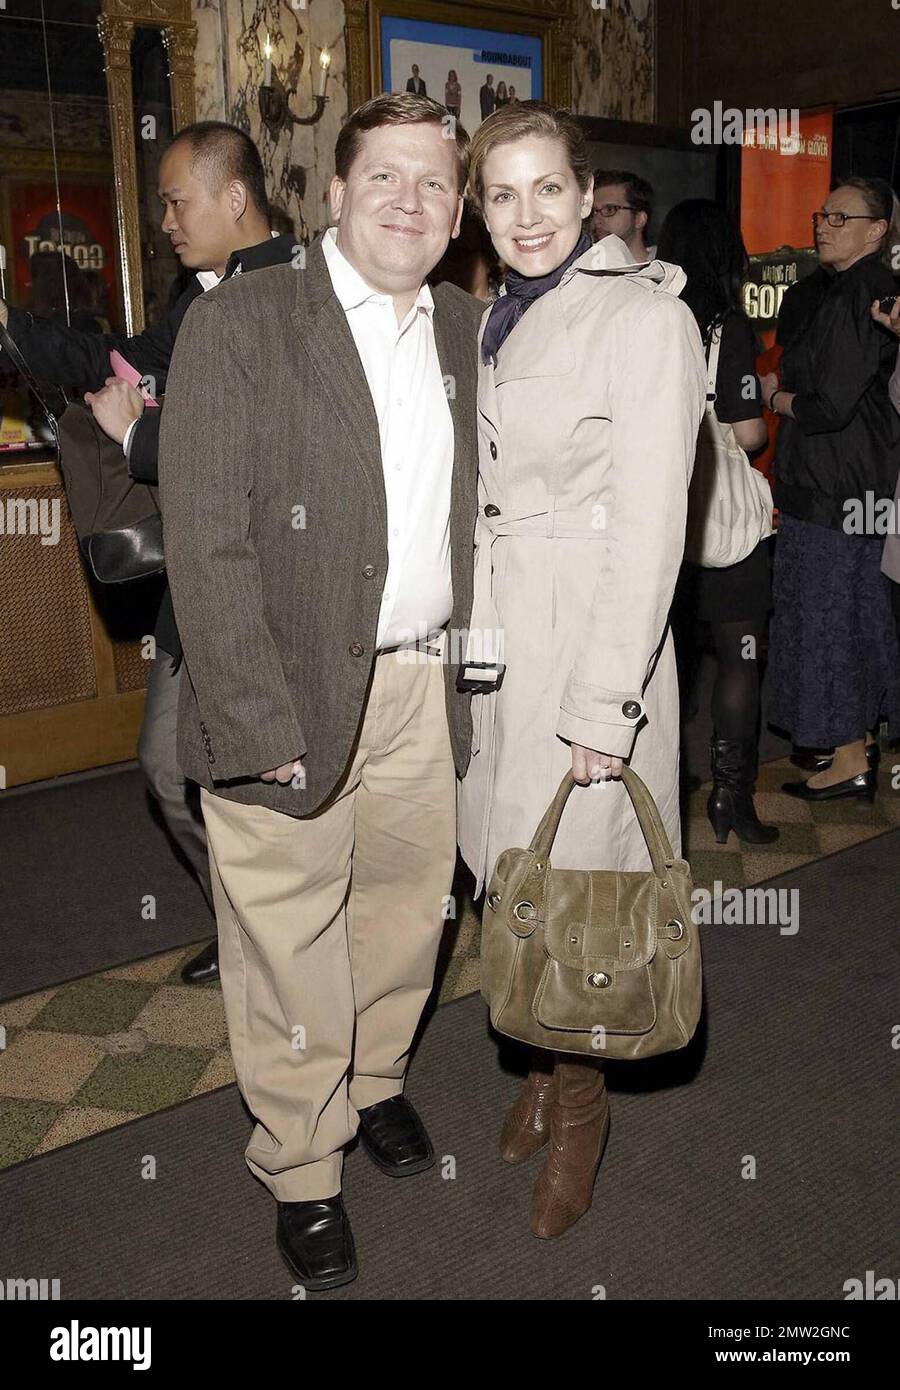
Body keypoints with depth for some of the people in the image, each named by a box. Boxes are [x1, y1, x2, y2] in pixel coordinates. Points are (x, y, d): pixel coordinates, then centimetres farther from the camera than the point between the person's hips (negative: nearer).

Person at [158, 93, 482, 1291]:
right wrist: (260, 724, -17)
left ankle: (373, 1078, 46)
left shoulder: (468, 330, 9)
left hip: (424, 686, 5)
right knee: (292, 944, 7)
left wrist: (468, 664, 5)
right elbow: (206, 542, -14)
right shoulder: (238, 325, -8)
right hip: (292, 697, -5)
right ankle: (302, 1169, 29)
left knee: (407, 906, 19)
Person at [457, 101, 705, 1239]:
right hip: (491, 638, 7)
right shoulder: (494, 324, 13)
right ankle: (544, 1070, 34)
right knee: (513, 878, 12)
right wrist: (473, 642, 8)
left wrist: (602, 702, -17)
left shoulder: (646, 316, -9)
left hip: (592, 638, -6)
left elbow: (649, 527, -14)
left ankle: (579, 1103, 24)